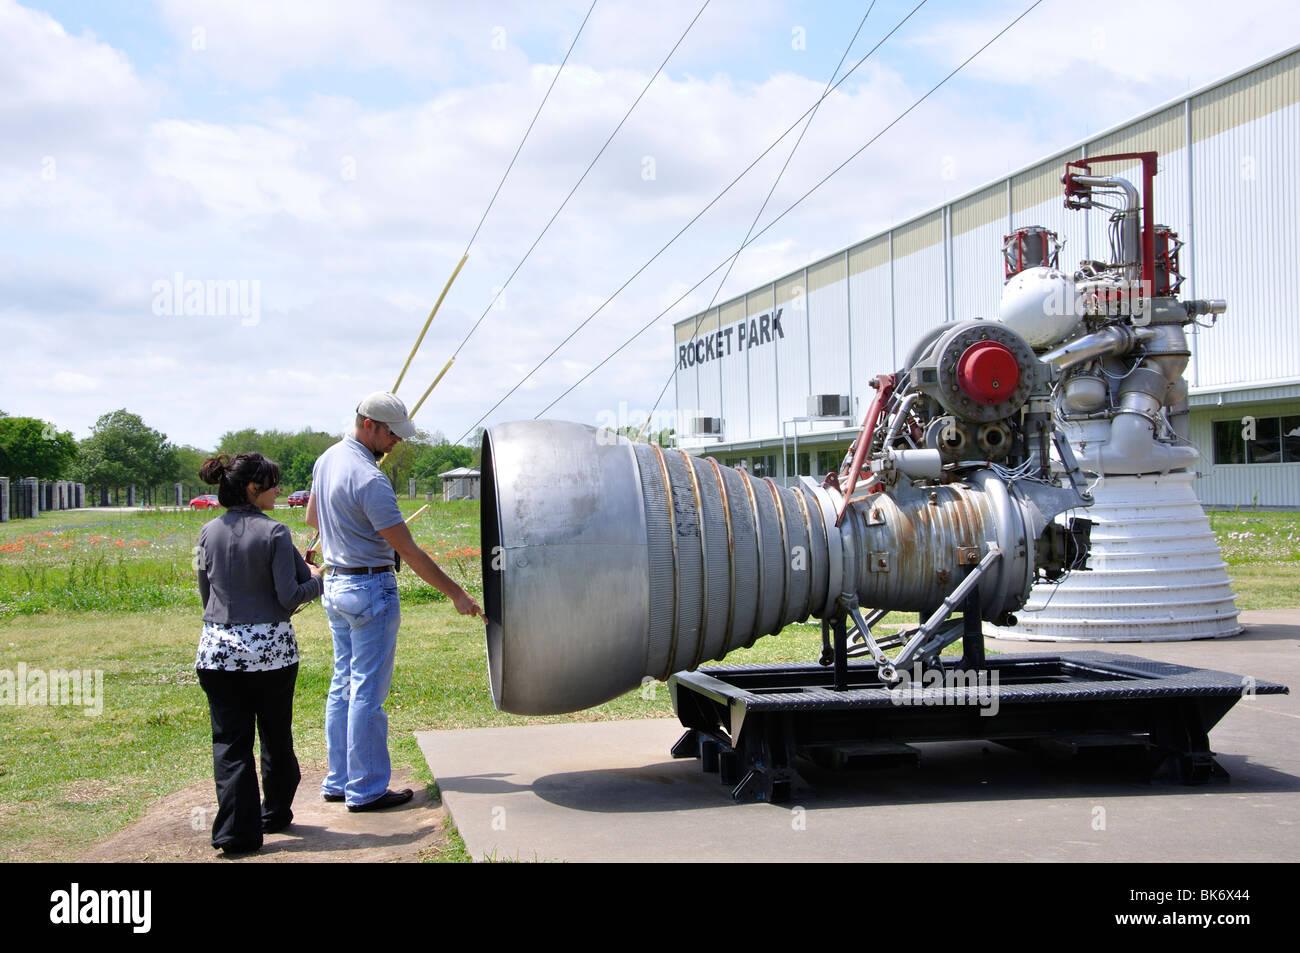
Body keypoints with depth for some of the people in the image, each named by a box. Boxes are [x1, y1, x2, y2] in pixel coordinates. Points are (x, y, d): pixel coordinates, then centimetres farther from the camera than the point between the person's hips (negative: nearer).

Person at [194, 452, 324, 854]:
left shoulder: (208, 533, 3)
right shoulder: (273, 533, -11)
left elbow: (205, 593, 14)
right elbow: (289, 597, -13)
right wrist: (317, 580, 5)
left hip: (218, 650, 3)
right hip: (271, 648, -3)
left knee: (230, 741, 4)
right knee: (276, 735, 14)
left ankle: (238, 829, -1)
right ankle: (276, 814, 28)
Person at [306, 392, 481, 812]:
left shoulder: (328, 459, 7)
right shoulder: (370, 480, -22)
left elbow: (312, 517, 24)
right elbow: (409, 552, -21)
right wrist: (456, 593, -15)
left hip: (335, 584, 10)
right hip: (370, 588, -10)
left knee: (343, 684, 15)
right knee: (368, 691, -3)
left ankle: (338, 781, 22)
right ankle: (365, 790, 4)